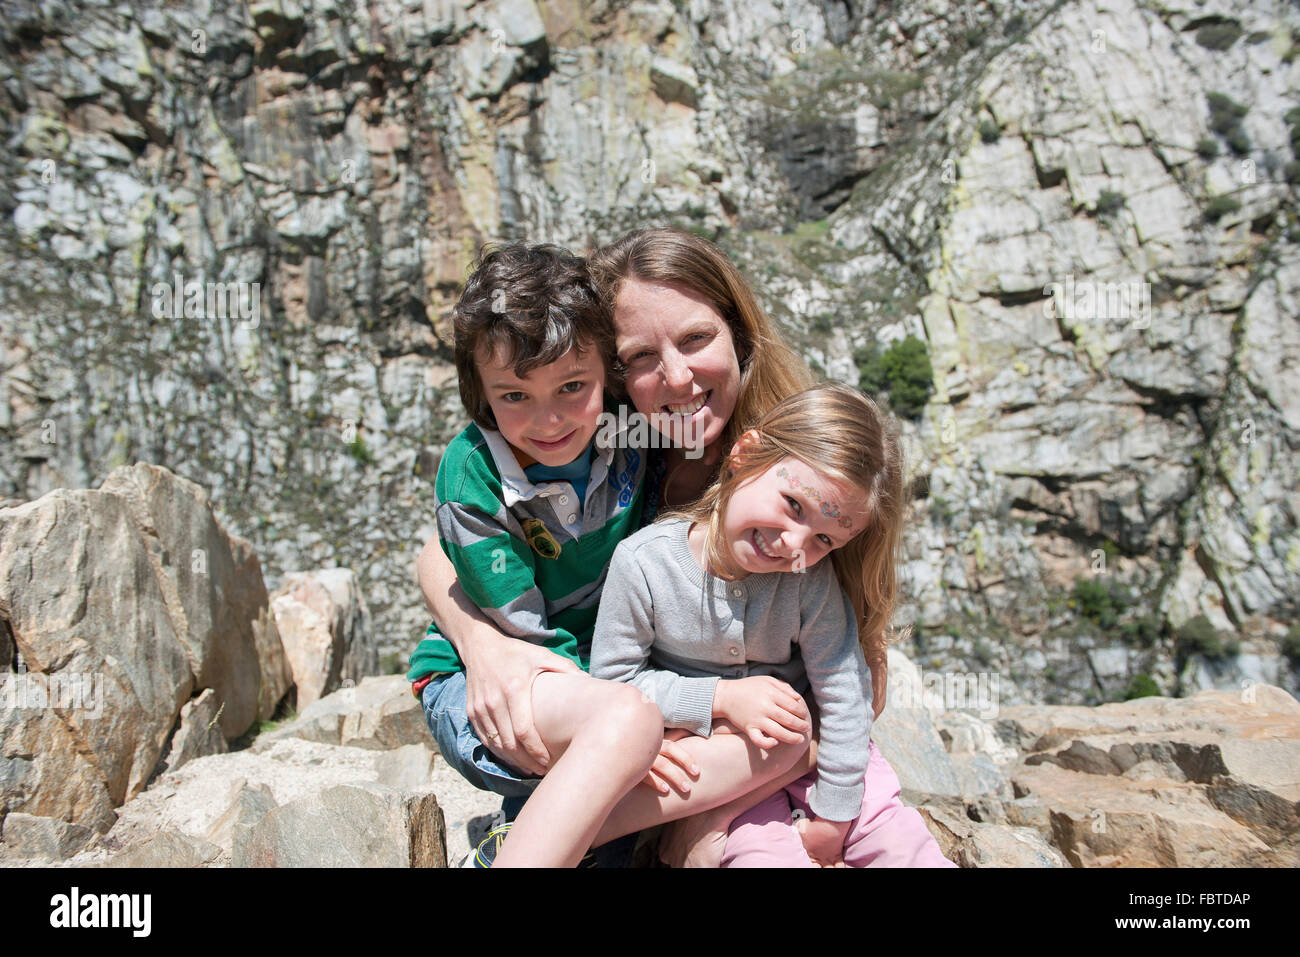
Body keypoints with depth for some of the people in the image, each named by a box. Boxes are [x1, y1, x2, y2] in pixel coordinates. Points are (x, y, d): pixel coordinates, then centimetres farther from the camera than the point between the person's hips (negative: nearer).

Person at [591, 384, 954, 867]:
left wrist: (833, 817, -10)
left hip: (802, 741, 2)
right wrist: (721, 697, -24)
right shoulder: (642, 562, -23)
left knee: (898, 838, -4)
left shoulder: (813, 579, -21)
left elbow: (844, 695, -15)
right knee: (767, 851, -20)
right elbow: (612, 678, -15)